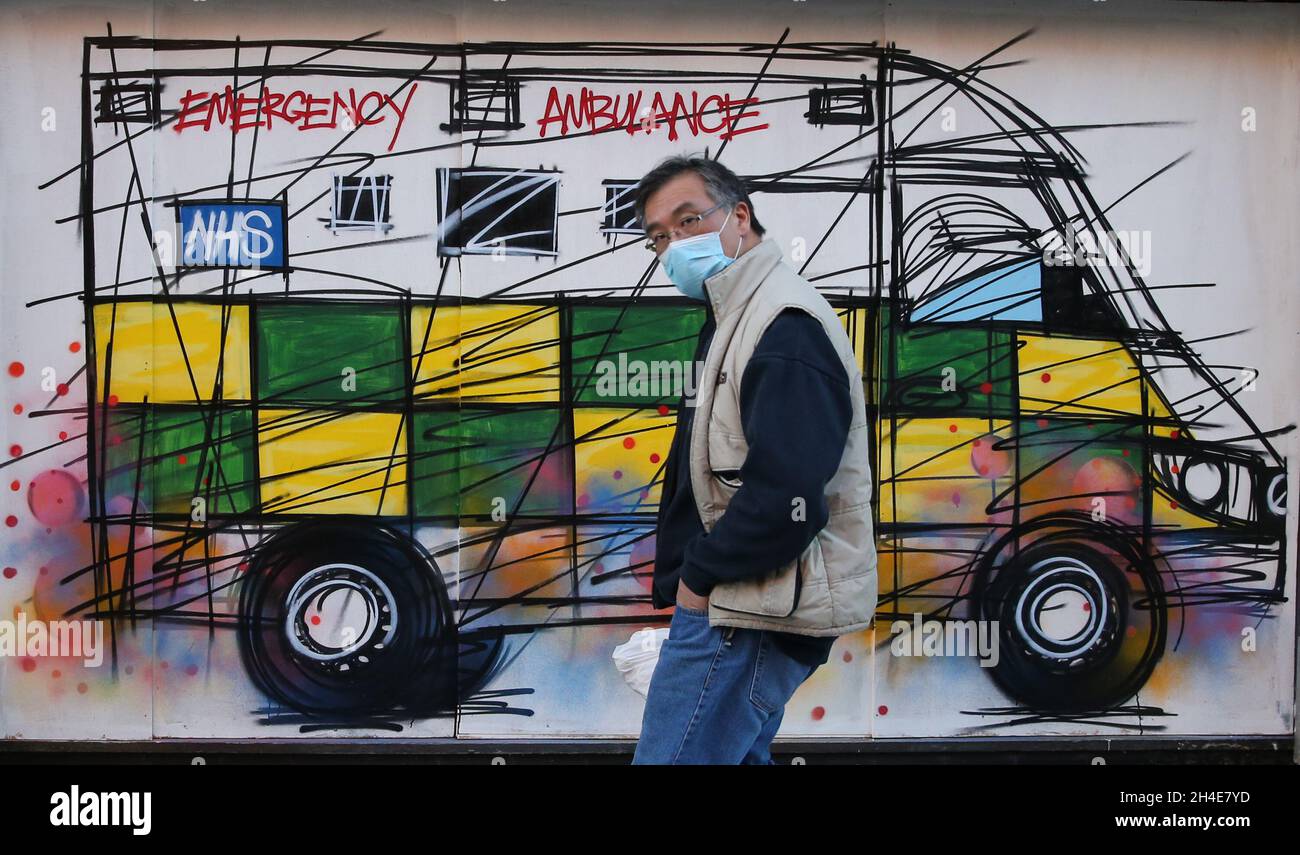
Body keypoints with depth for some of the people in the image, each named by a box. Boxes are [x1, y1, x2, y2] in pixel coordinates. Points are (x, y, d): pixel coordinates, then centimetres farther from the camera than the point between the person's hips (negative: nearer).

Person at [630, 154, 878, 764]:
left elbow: (786, 501, -27)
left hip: (756, 616, -11)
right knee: (737, 754, 19)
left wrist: (698, 576, -15)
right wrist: (687, 575, 12)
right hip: (738, 603, 11)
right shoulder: (731, 320, 17)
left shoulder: (788, 328, -18)